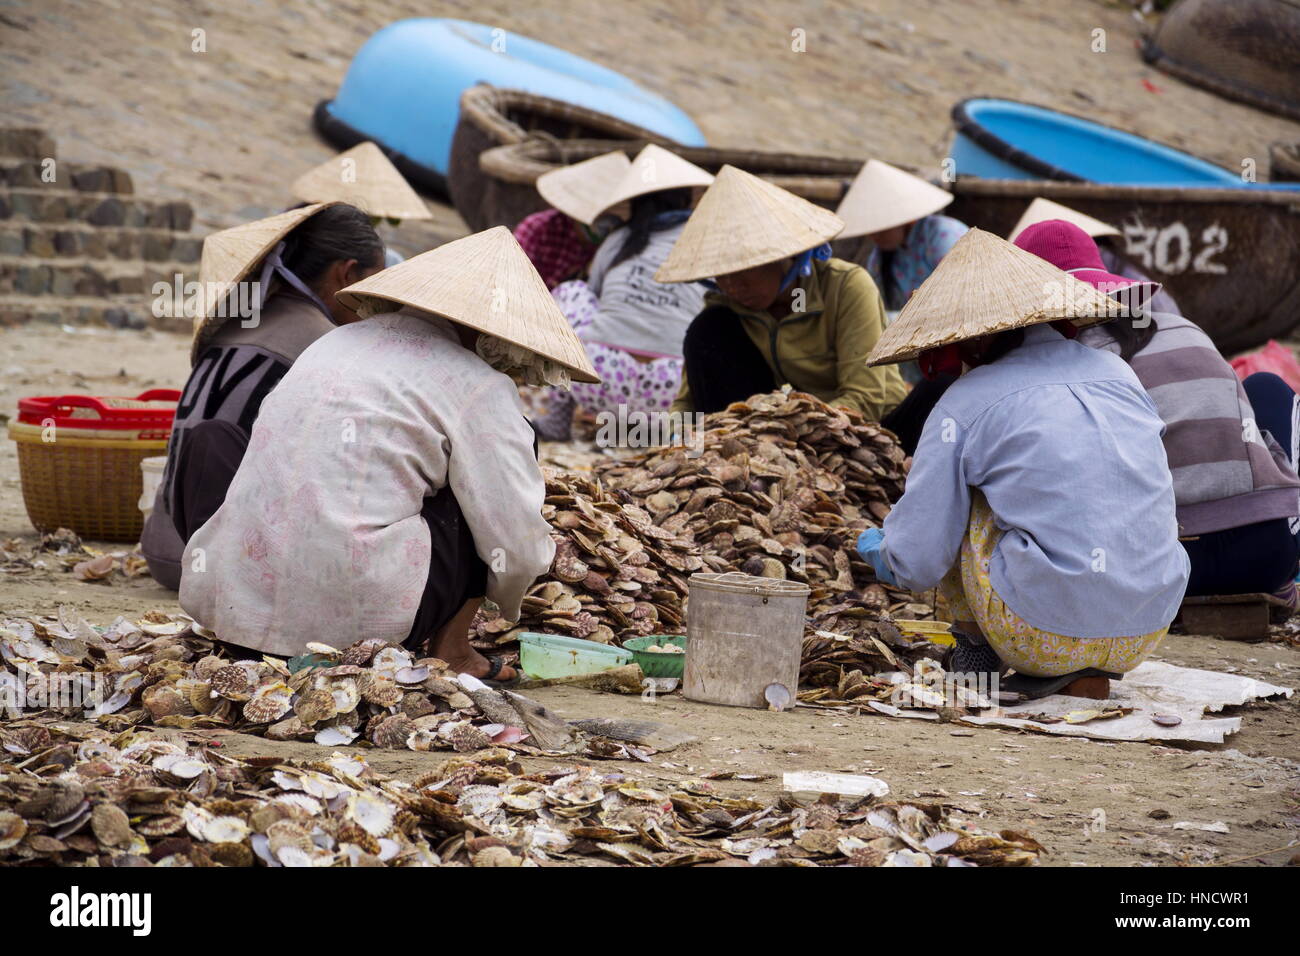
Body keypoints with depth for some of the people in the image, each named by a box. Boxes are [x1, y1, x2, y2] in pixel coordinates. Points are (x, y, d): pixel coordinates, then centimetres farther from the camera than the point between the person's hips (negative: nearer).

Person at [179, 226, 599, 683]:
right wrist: (506, 603, 21)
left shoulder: (336, 342, 20)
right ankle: (450, 649, 11)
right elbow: (518, 542, -1)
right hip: (355, 615, -7)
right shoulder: (479, 387, 0)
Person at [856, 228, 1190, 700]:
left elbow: (914, 564, -1)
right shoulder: (1118, 372, 12)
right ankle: (1081, 674, 14)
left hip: (1046, 636, -5)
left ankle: (975, 651, 21)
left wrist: (874, 546, 24)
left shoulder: (963, 404, -2)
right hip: (1147, 635, 5)